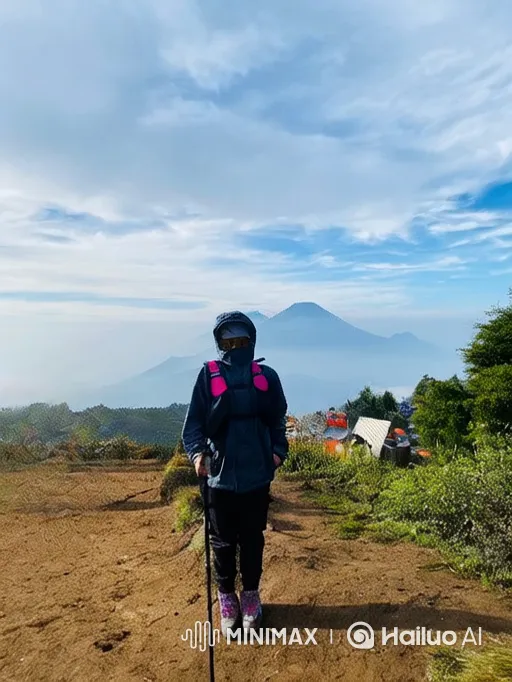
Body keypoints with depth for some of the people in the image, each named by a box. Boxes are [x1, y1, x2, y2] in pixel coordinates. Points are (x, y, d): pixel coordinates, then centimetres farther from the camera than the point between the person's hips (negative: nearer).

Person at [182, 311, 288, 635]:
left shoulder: (267, 376, 1)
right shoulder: (209, 375, -3)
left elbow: (278, 420, 6)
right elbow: (194, 420, -6)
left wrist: (278, 451, -8)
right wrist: (197, 451, -22)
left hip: (257, 474, 1)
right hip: (220, 475, -1)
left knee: (253, 540, 16)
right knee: (223, 542, 13)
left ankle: (251, 596, 36)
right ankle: (227, 598, 34)